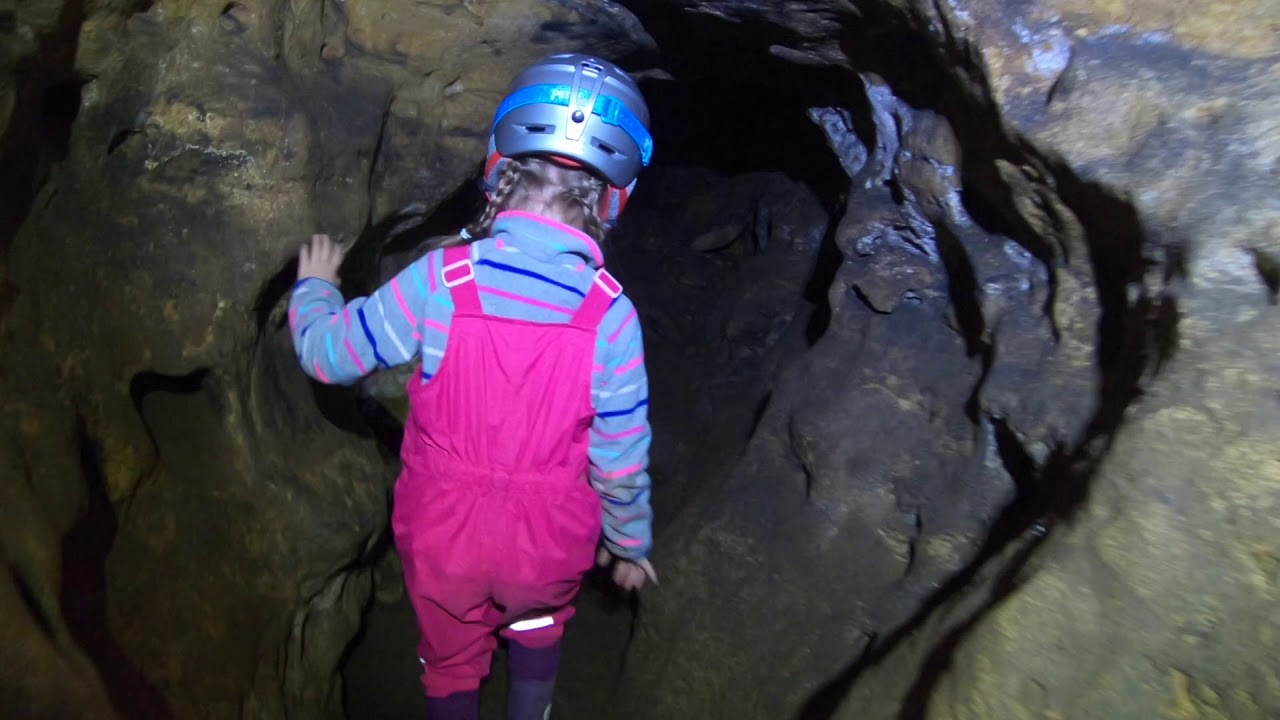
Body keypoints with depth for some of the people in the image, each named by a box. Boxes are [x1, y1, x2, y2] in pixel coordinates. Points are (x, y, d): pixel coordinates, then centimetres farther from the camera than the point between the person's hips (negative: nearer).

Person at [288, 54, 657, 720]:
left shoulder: (439, 280, -22)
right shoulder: (611, 315, -21)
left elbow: (326, 353, -8)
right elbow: (620, 462, -12)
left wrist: (314, 285, 14)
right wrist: (630, 545, 8)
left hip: (442, 538, 0)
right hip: (547, 546, 0)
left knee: (452, 664, 29)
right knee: (537, 637, 34)